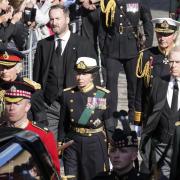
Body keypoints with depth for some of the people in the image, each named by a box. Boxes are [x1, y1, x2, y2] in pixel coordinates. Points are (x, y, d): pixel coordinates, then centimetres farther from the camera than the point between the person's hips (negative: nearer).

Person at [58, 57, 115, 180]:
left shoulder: (103, 95, -3)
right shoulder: (67, 94, 2)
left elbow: (110, 124, 0)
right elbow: (63, 123, 7)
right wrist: (60, 143, 7)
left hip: (96, 145, -2)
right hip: (73, 143, 2)